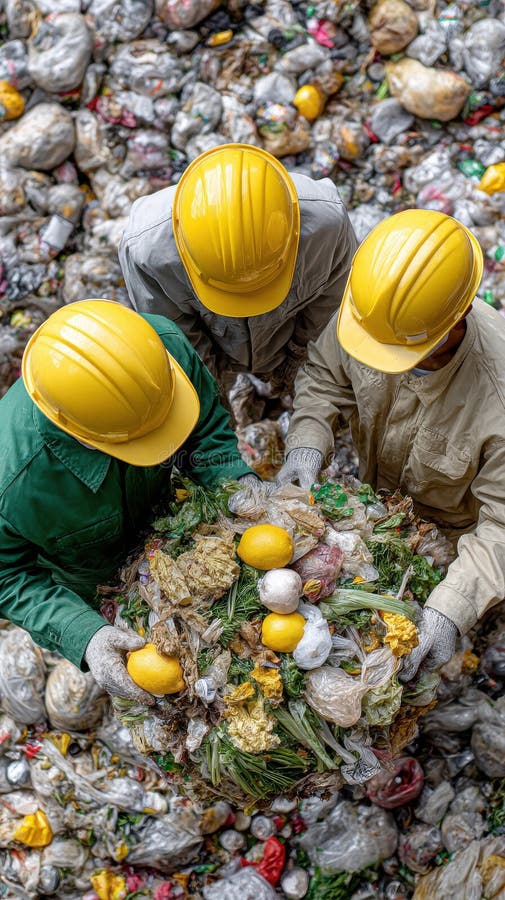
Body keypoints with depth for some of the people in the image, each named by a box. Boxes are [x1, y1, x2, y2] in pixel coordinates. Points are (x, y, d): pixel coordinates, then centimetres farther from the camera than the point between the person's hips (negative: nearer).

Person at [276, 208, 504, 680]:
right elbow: (323, 375, -9)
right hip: (376, 495, 3)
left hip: (452, 529, -3)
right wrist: (306, 443, -27)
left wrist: (451, 609, -43)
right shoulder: (369, 307, -31)